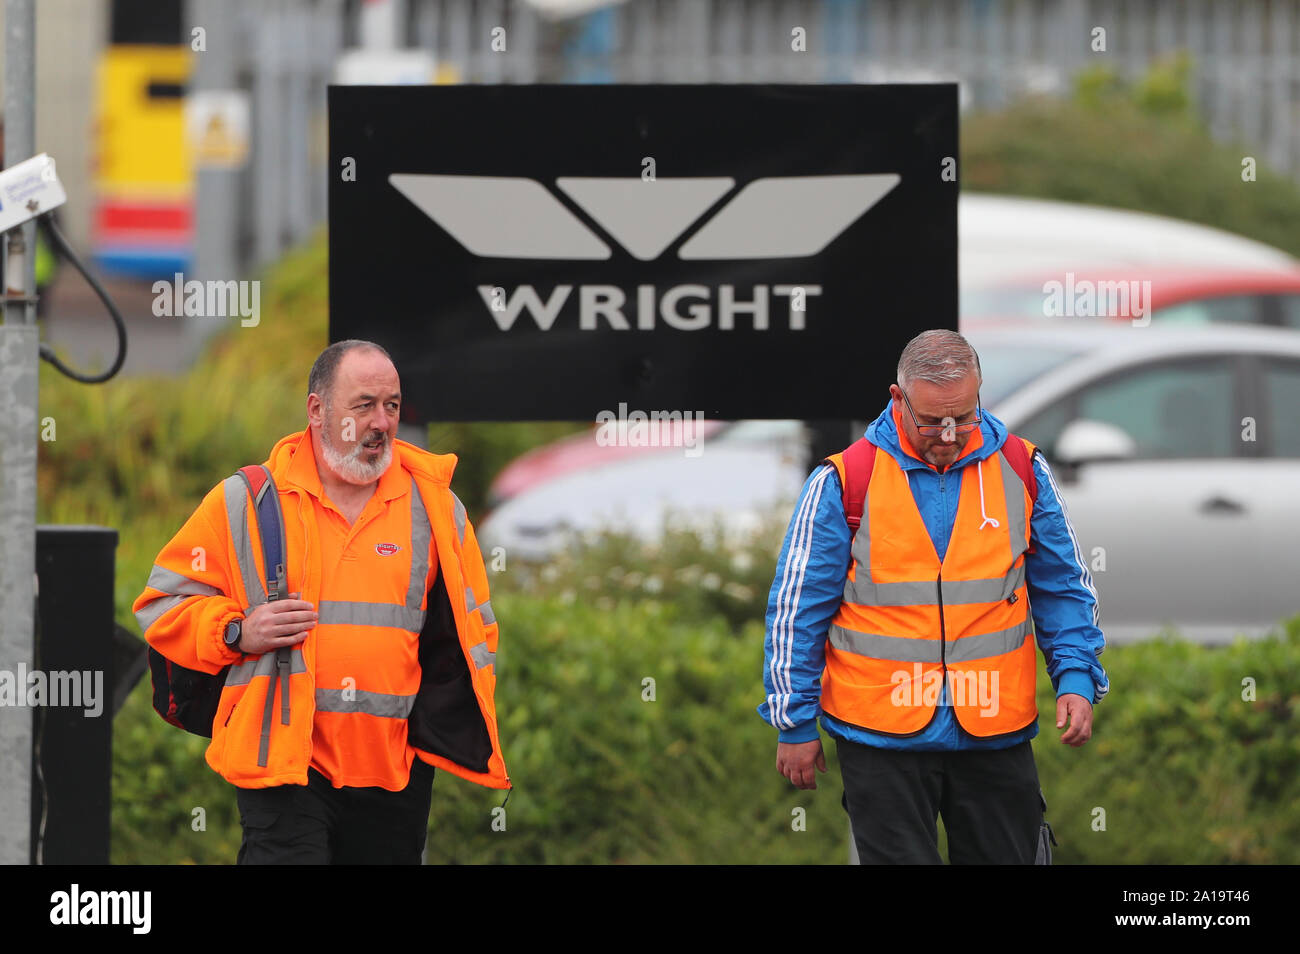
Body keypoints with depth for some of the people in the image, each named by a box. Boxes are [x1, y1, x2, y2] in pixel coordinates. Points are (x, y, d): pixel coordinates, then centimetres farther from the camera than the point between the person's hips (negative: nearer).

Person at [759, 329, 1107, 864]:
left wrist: (1077, 678, -1)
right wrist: (795, 722, 1)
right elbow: (797, 609, 1)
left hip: (996, 736, 2)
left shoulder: (1020, 471, 2)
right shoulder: (844, 483, -5)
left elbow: (1062, 589, 12)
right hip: (881, 736, -2)